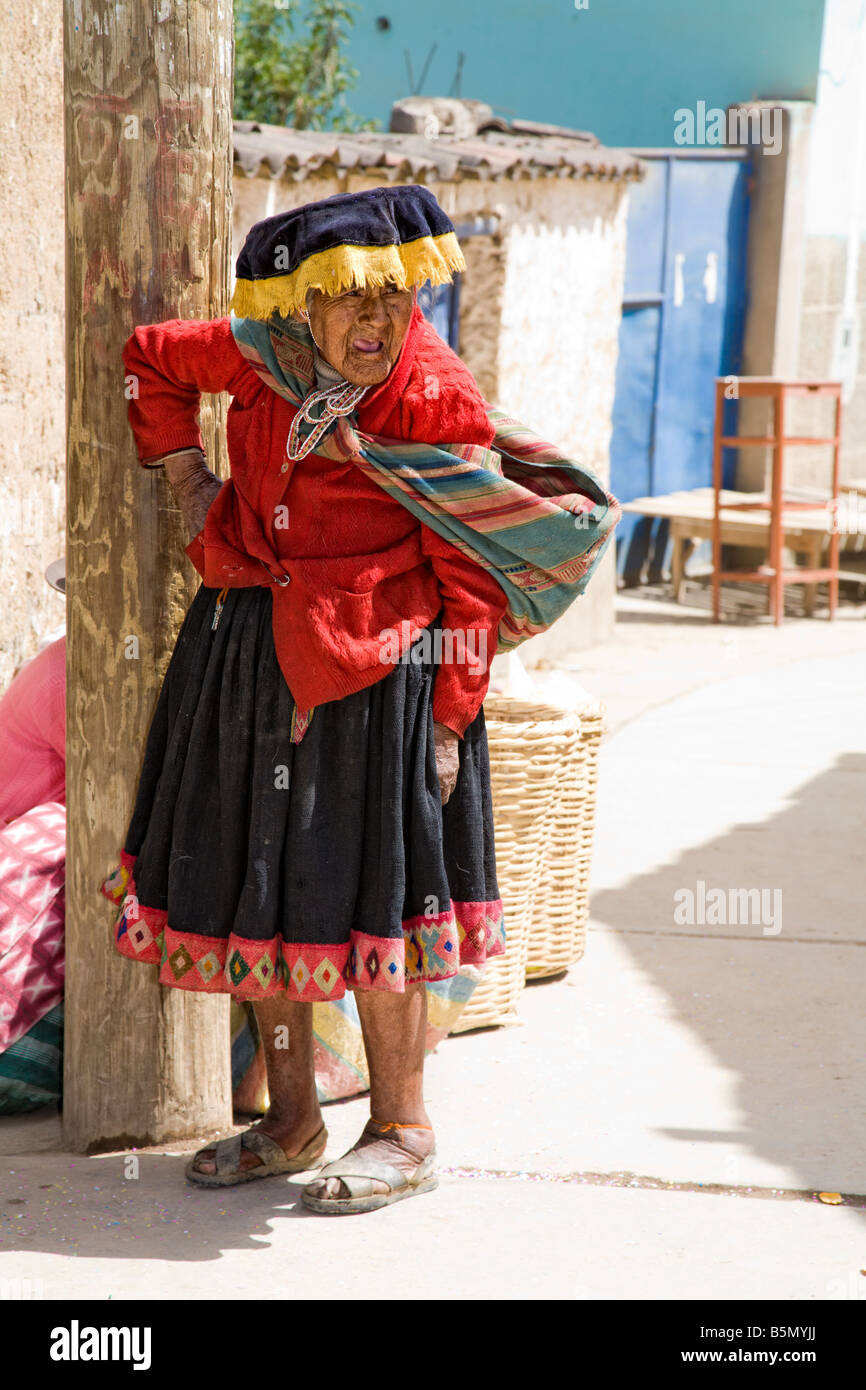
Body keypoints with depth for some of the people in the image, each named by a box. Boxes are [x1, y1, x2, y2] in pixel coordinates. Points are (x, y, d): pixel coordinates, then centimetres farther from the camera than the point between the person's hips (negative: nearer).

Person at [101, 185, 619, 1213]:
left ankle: (403, 1133, 13)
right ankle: (291, 1122, 25)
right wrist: (187, 478, 11)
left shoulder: (435, 403, -12)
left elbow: (470, 569, -10)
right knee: (252, 883, 11)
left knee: (362, 890, -3)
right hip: (249, 655, 6)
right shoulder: (257, 357, 1)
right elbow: (149, 357, 21)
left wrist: (451, 716, -14)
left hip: (373, 664, -6)